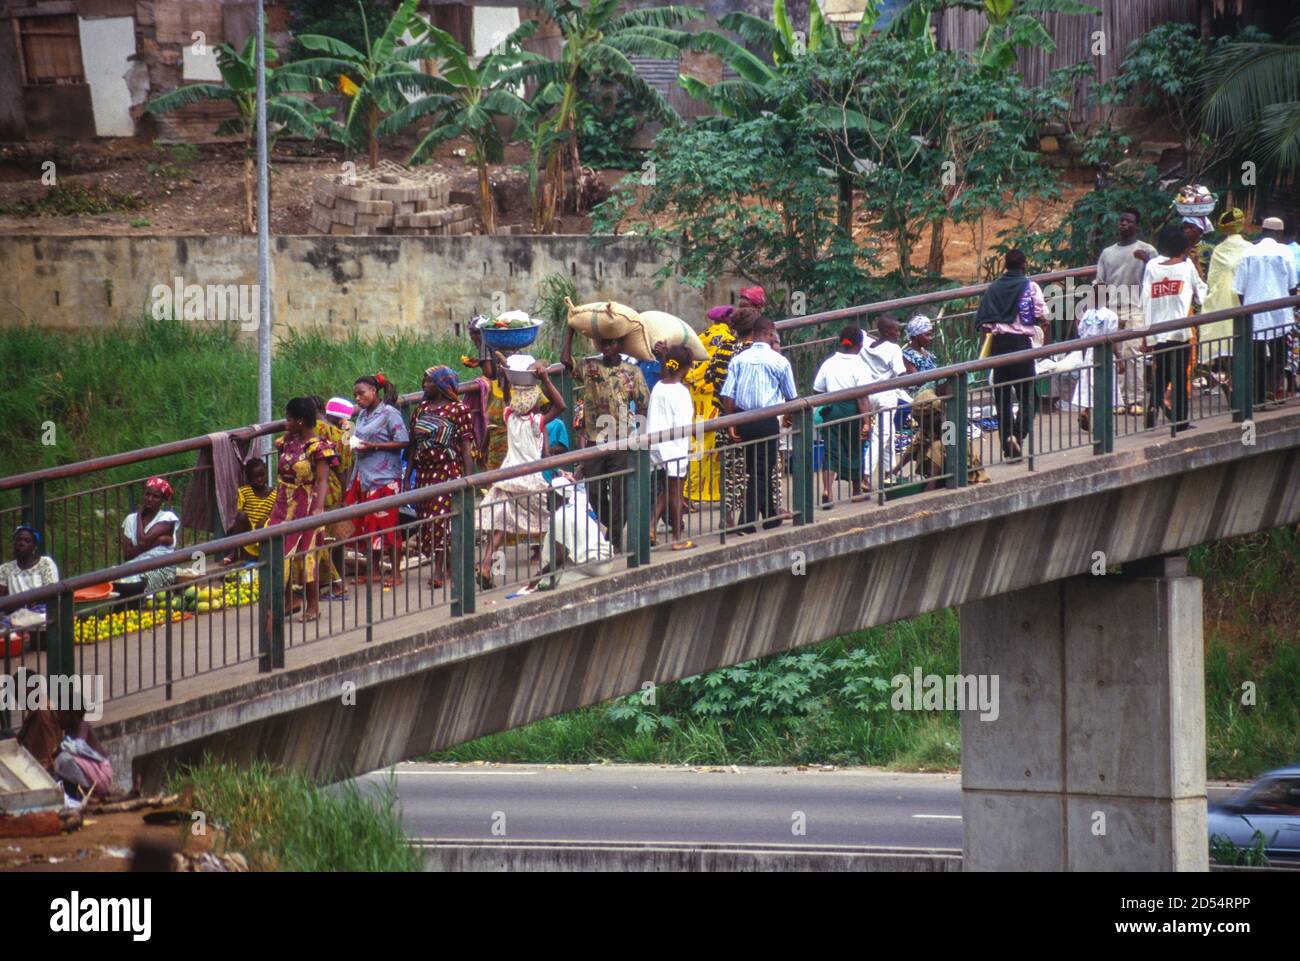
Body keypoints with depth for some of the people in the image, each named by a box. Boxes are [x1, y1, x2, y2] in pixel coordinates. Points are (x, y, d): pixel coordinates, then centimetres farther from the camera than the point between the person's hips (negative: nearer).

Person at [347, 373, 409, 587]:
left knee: (386, 524, -6)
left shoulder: (389, 414, -8)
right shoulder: (362, 415, 14)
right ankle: (374, 571, 18)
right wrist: (355, 445, 4)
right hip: (363, 477, 8)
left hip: (384, 478, -8)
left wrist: (373, 446, -17)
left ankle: (396, 573, -1)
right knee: (367, 525, 9)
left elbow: (403, 442, -14)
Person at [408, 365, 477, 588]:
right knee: (426, 518, 3)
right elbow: (413, 443, 16)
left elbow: (466, 445, -6)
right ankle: (447, 566, 11)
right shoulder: (421, 409, 14)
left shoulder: (458, 410, -3)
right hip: (424, 472, 6)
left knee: (440, 518, -14)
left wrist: (468, 477, -13)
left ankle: (439, 570, -15)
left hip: (448, 470, -6)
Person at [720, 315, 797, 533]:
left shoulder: (739, 359, 2)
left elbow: (728, 395, -4)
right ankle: (747, 522, -10)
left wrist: (731, 423, 1)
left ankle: (771, 515, 31)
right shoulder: (779, 361, -5)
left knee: (756, 470, 18)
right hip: (767, 421, -4)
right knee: (761, 473, 0)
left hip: (743, 419, 4)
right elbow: (791, 396, 7)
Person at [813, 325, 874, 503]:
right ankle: (857, 491, 29)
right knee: (855, 450, 14)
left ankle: (826, 490, -18)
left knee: (831, 451, 1)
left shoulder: (829, 363, 3)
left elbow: (817, 390, 8)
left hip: (831, 410, 3)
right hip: (852, 411, -3)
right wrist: (866, 422, -20)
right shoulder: (860, 367, -11)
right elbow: (863, 397, -18)